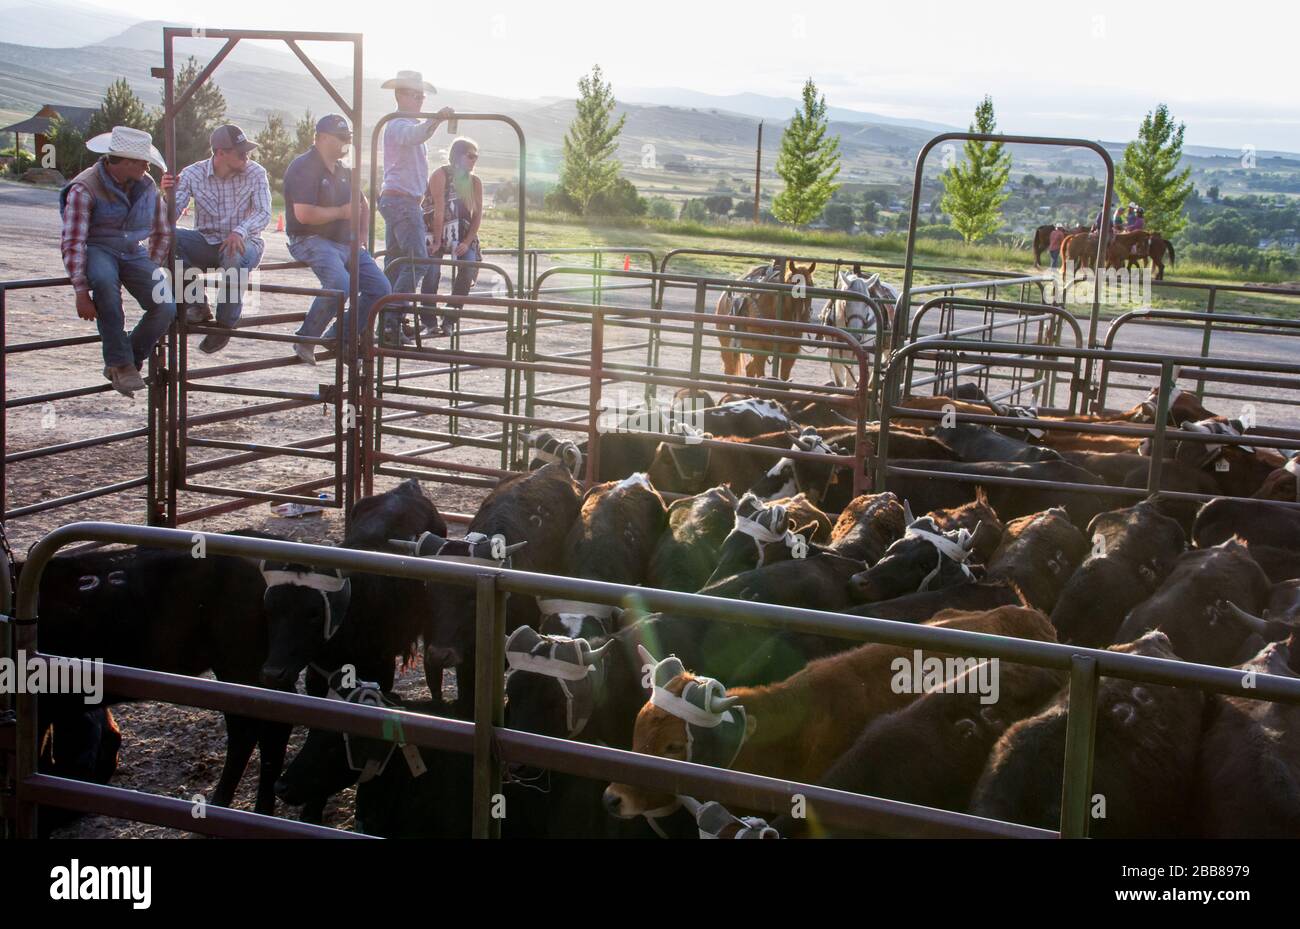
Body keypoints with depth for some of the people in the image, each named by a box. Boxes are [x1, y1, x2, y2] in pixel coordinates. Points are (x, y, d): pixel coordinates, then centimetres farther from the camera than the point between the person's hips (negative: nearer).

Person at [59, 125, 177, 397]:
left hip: (133, 253, 5)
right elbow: (72, 242, -19)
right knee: (105, 279, -41)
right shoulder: (85, 188, -16)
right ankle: (119, 362, -29)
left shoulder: (147, 186, 1)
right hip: (95, 251, -4)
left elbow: (162, 233, 14)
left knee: (166, 307, -20)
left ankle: (128, 362, 2)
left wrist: (151, 272, 5)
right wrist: (81, 291, -25)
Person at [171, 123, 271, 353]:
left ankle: (225, 325, -18)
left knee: (235, 257, -39)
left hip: (243, 242, -2)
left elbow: (264, 213, -15)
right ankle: (198, 305, -13)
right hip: (206, 243, 2)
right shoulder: (193, 174, -3)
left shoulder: (255, 173, -5)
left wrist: (240, 231, -34)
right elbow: (172, 213, -8)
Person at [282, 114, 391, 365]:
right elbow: (304, 214, -24)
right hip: (312, 241, -9)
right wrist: (341, 212, -12)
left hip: (347, 243, 9)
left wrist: (362, 238, 18)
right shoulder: (303, 168, -11)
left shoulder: (343, 171, 17)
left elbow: (361, 203, 33)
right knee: (340, 285, -34)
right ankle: (305, 341, -18)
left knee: (381, 288, 0)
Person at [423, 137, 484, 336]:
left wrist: (467, 242, -12)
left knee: (469, 269, -18)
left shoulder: (475, 182, 0)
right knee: (432, 271, -22)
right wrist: (437, 242, -23)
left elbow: (477, 214, -1)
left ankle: (449, 320, -6)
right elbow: (439, 210, -20)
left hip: (462, 233, 4)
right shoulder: (441, 175, -15)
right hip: (435, 231, -4)